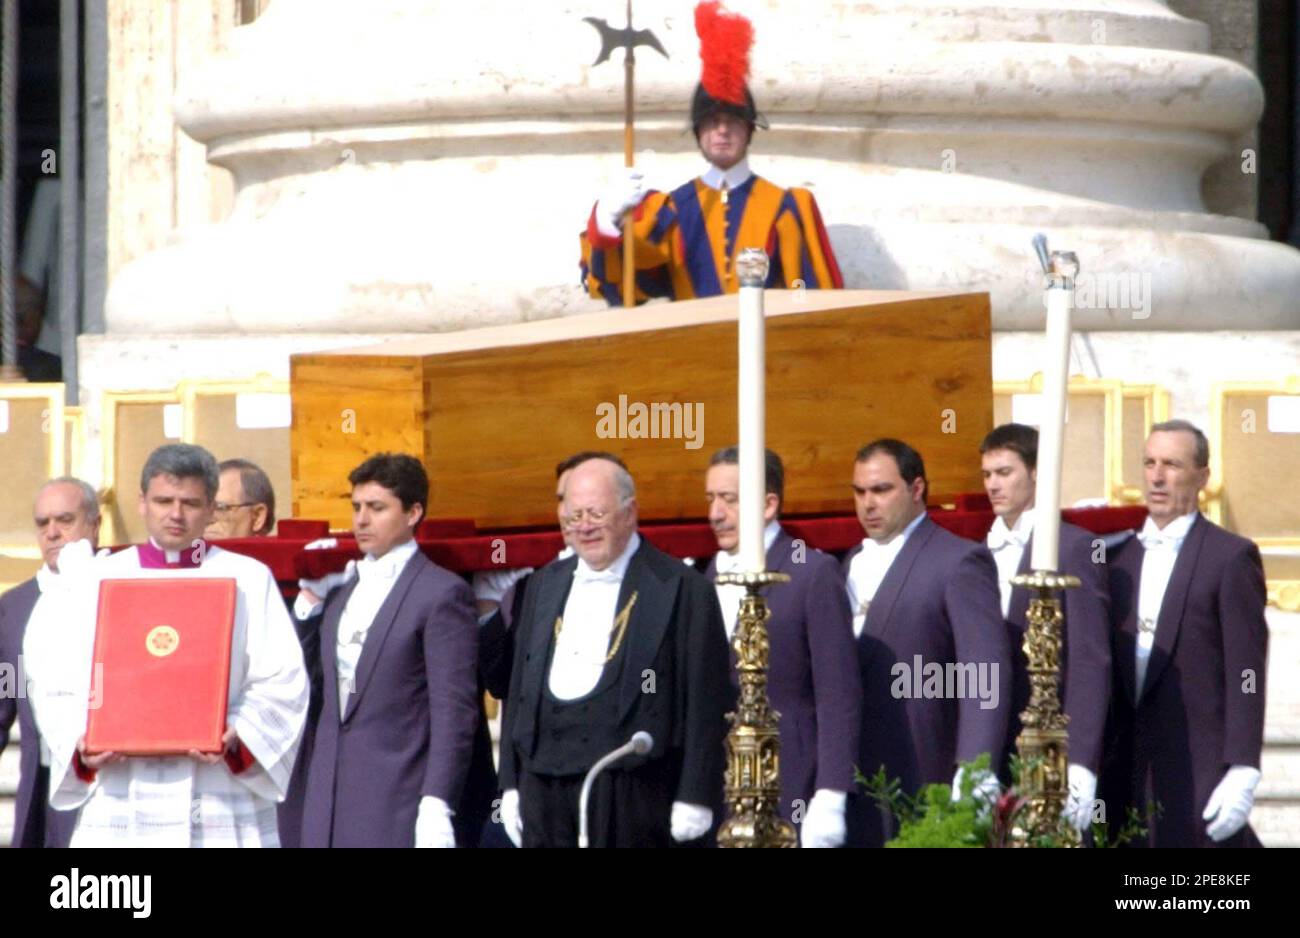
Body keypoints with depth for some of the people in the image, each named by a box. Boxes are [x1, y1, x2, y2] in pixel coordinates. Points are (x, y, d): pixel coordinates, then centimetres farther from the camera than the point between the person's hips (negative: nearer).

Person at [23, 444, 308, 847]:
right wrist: (80, 741, -11)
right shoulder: (99, 580, 13)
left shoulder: (249, 580, 9)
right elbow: (58, 684, 8)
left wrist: (239, 736, -16)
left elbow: (281, 682, 2)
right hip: (123, 798, 1)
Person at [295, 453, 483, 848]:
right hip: (329, 807, 7)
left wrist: (436, 806, -17)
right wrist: (308, 603, 7)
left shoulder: (442, 593, -5)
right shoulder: (340, 590, 17)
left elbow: (454, 710, -10)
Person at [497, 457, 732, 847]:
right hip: (545, 785, 5)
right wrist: (510, 784, 15)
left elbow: (704, 701, -5)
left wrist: (695, 797, -9)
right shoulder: (545, 585, 18)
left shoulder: (681, 588, -2)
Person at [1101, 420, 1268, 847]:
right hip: (1126, 772, 5)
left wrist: (1242, 775, -14)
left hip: (1199, 772, -5)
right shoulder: (1120, 558, 15)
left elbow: (1246, 674, -7)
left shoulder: (1232, 557, -2)